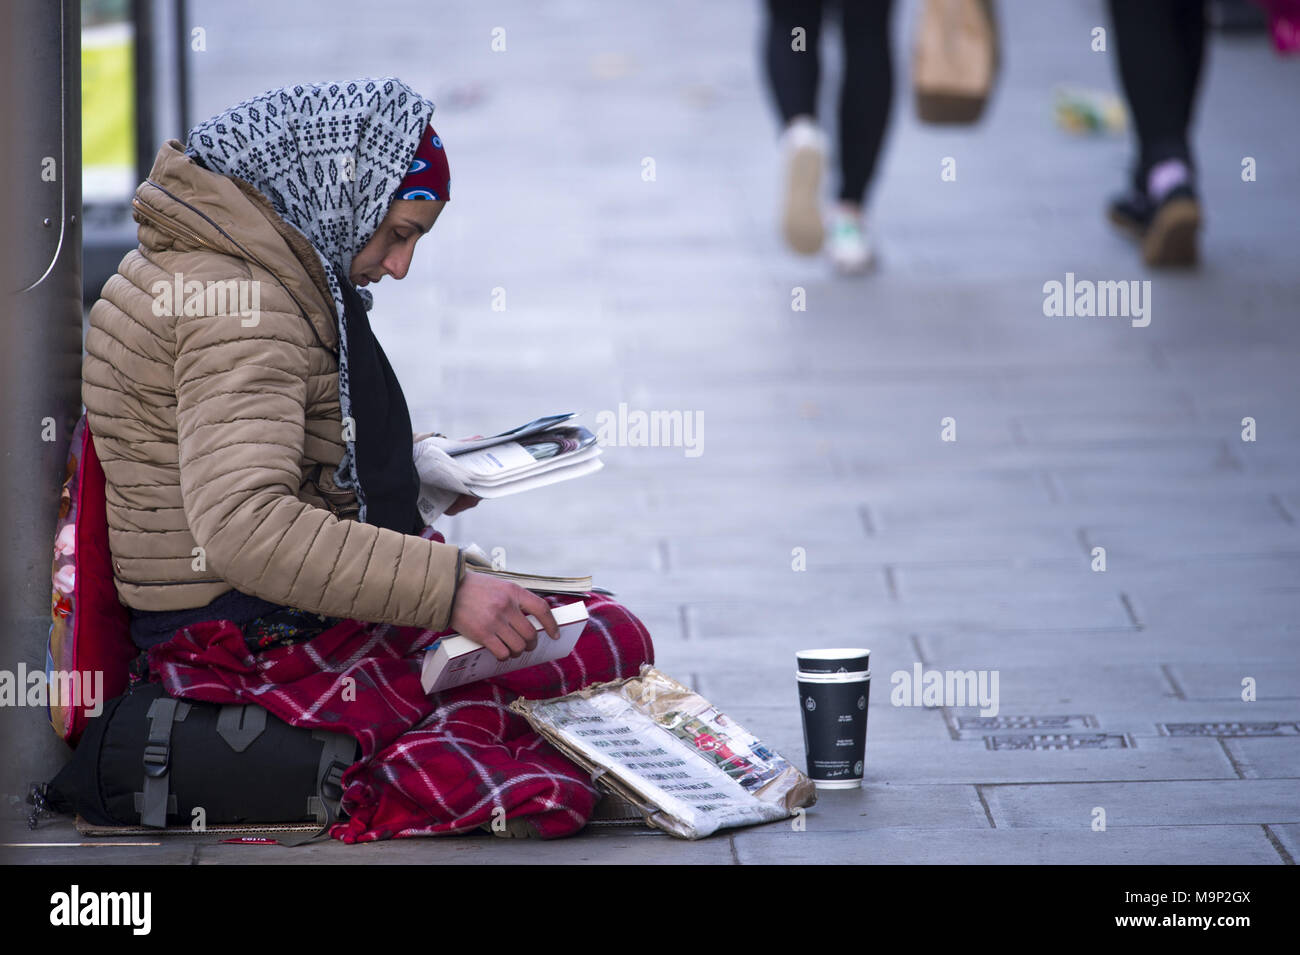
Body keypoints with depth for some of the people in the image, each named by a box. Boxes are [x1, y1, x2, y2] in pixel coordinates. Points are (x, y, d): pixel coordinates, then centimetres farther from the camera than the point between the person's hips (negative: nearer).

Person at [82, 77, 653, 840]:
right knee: (617, 642, -12)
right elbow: (244, 531, -34)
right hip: (269, 651, -11)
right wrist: (446, 589, -34)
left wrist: (408, 471, 15)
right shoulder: (237, 305, -22)